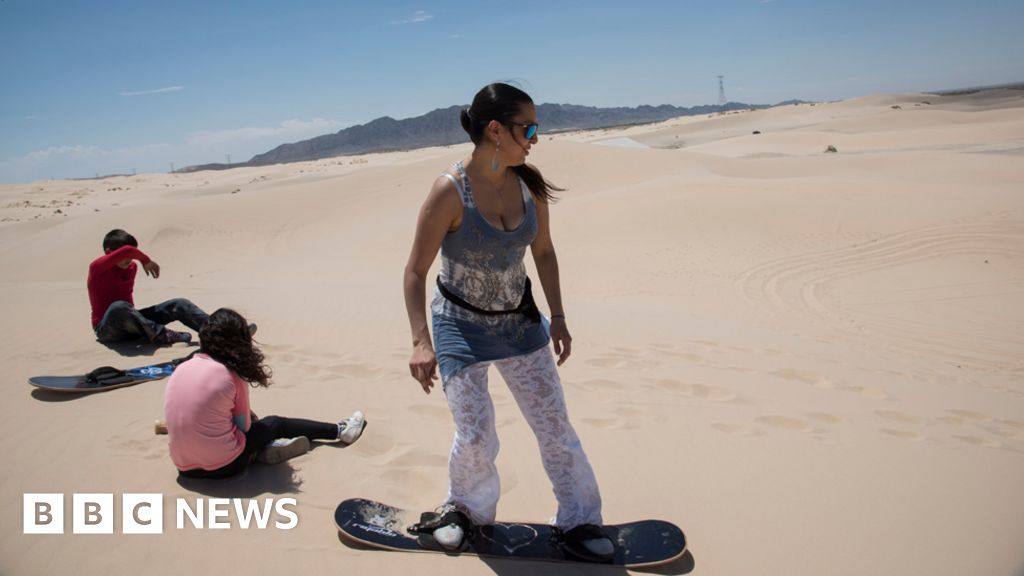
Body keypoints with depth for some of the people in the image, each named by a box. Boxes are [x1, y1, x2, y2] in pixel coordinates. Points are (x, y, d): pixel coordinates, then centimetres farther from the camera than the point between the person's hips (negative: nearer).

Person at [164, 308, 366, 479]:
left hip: (185, 468, 5)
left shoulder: (181, 368, 2)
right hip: (223, 466, -5)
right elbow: (243, 426, -4)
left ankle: (265, 447, 12)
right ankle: (340, 431, 32)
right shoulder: (231, 375, -14)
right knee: (274, 424, 19)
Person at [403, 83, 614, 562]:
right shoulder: (450, 190, -23)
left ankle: (578, 520, 25)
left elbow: (543, 252, 6)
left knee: (554, 423, 7)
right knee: (476, 435, -2)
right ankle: (468, 508, 31)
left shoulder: (530, 185, -8)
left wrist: (557, 317, 5)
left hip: (520, 321, 5)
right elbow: (416, 271, -18)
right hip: (462, 325, -4)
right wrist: (421, 341, -25)